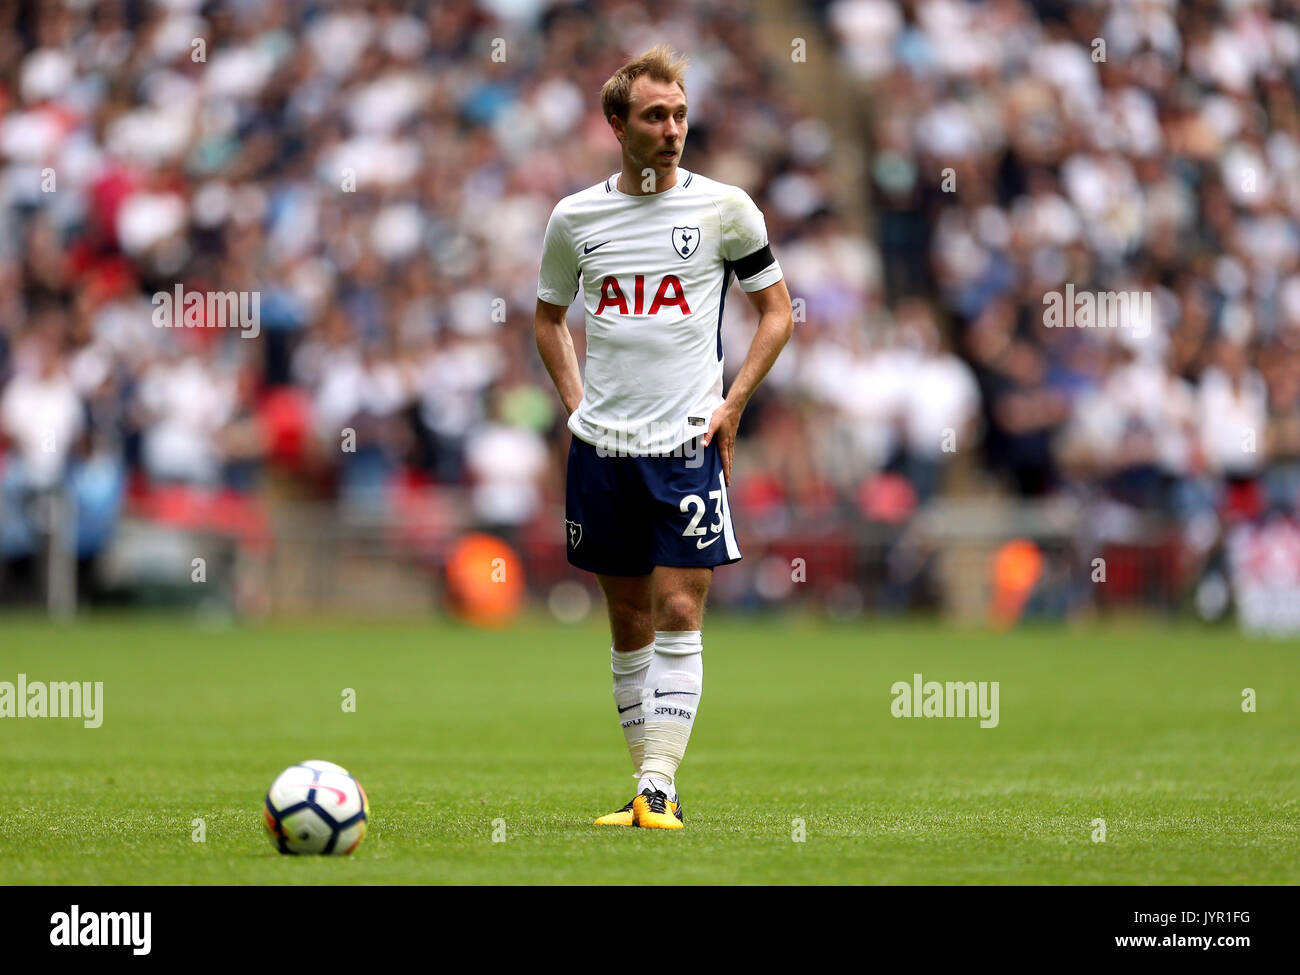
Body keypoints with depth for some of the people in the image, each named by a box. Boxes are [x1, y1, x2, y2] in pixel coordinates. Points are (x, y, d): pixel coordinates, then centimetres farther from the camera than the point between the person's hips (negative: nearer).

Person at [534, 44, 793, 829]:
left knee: (678, 614, -10)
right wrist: (575, 400, 8)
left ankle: (659, 787, -10)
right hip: (602, 443, 3)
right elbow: (550, 316, 22)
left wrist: (731, 405, -2)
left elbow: (778, 313, 8)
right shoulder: (575, 218, 5)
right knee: (630, 622, 7)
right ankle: (650, 786, 15)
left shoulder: (725, 207, -1)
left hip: (688, 442, -3)